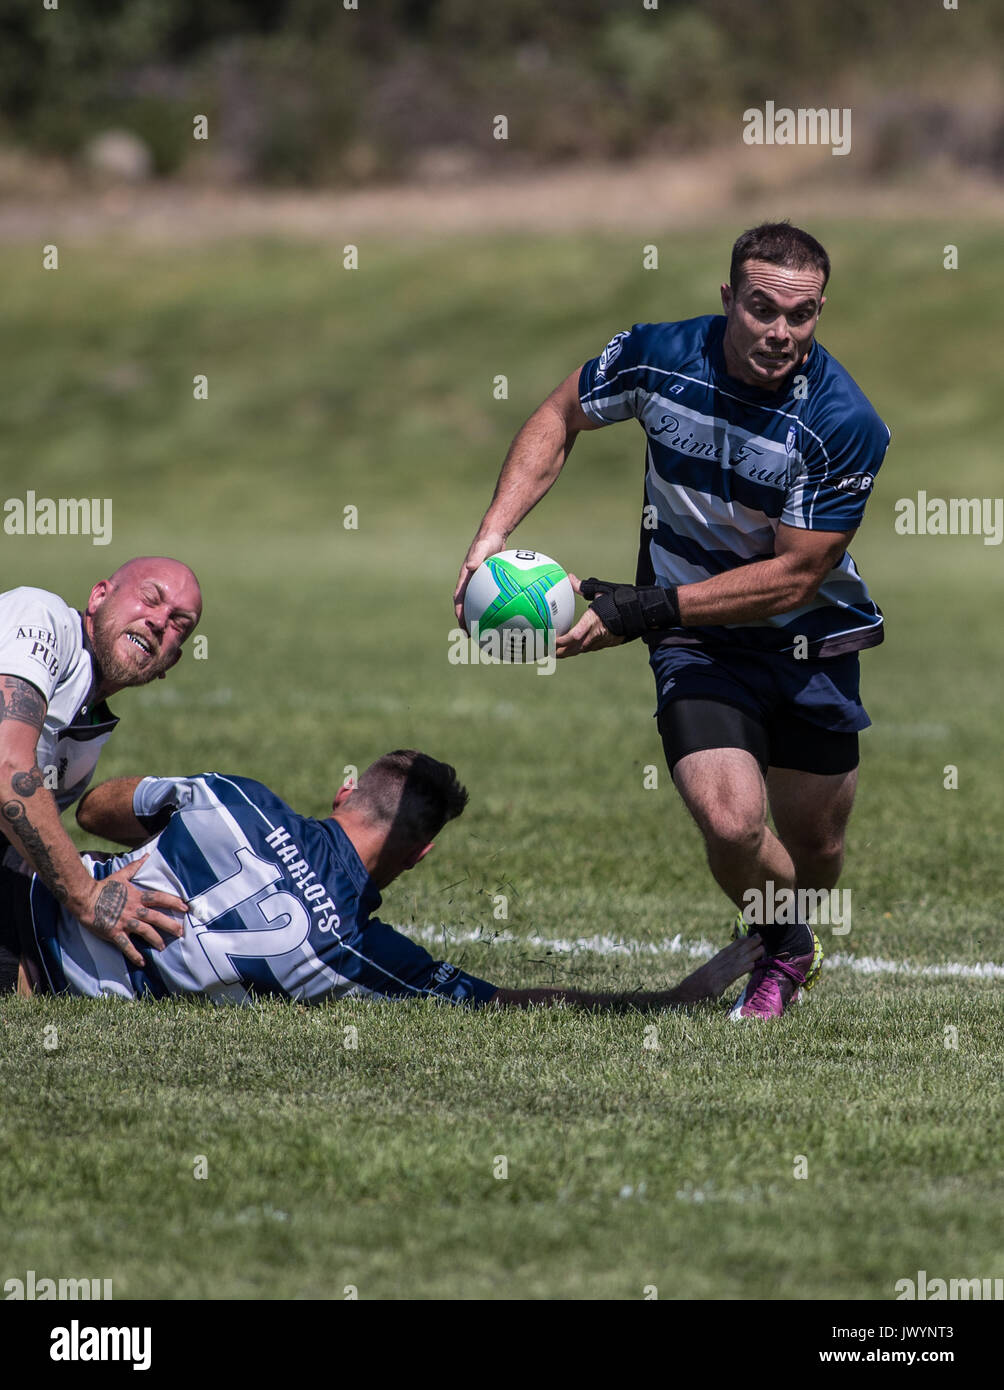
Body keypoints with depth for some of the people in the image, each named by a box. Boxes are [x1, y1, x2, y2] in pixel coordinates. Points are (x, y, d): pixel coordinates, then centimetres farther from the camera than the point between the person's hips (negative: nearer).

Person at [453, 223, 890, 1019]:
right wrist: (493, 535, -9)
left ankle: (785, 941, 49)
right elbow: (560, 419, 4)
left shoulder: (846, 425, -24)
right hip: (698, 648, 0)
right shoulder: (659, 357, -16)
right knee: (731, 821, -21)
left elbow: (795, 575, -22)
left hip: (815, 645, 0)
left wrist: (646, 610, -28)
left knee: (814, 851, 11)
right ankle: (788, 952, 12)